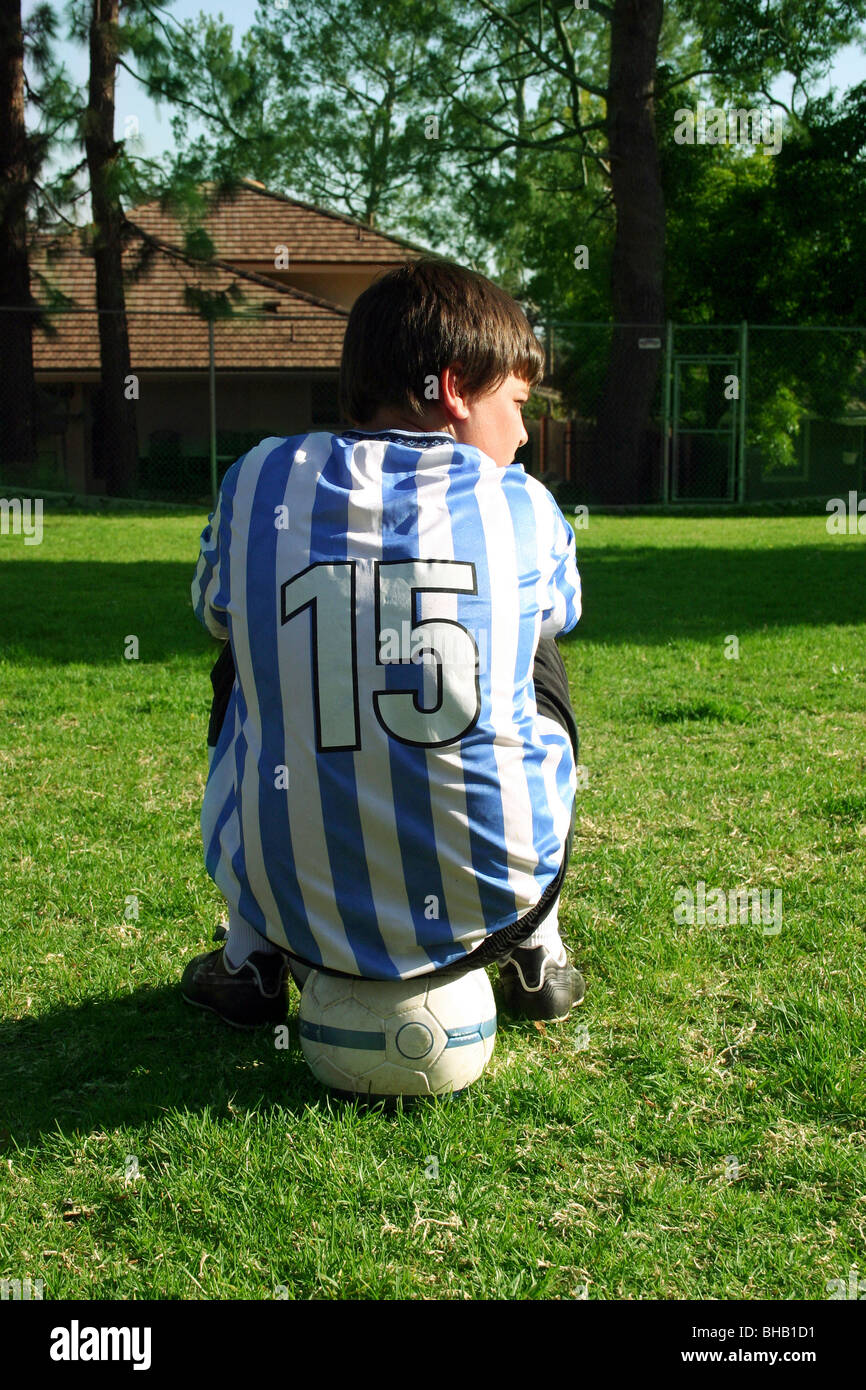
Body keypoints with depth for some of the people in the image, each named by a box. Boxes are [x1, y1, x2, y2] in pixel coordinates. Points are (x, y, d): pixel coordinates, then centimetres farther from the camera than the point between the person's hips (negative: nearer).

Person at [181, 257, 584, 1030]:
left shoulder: (258, 481, -1)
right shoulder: (522, 503, -2)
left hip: (295, 906, 1)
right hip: (495, 901, 0)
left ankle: (252, 963, 32)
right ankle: (537, 956, 28)